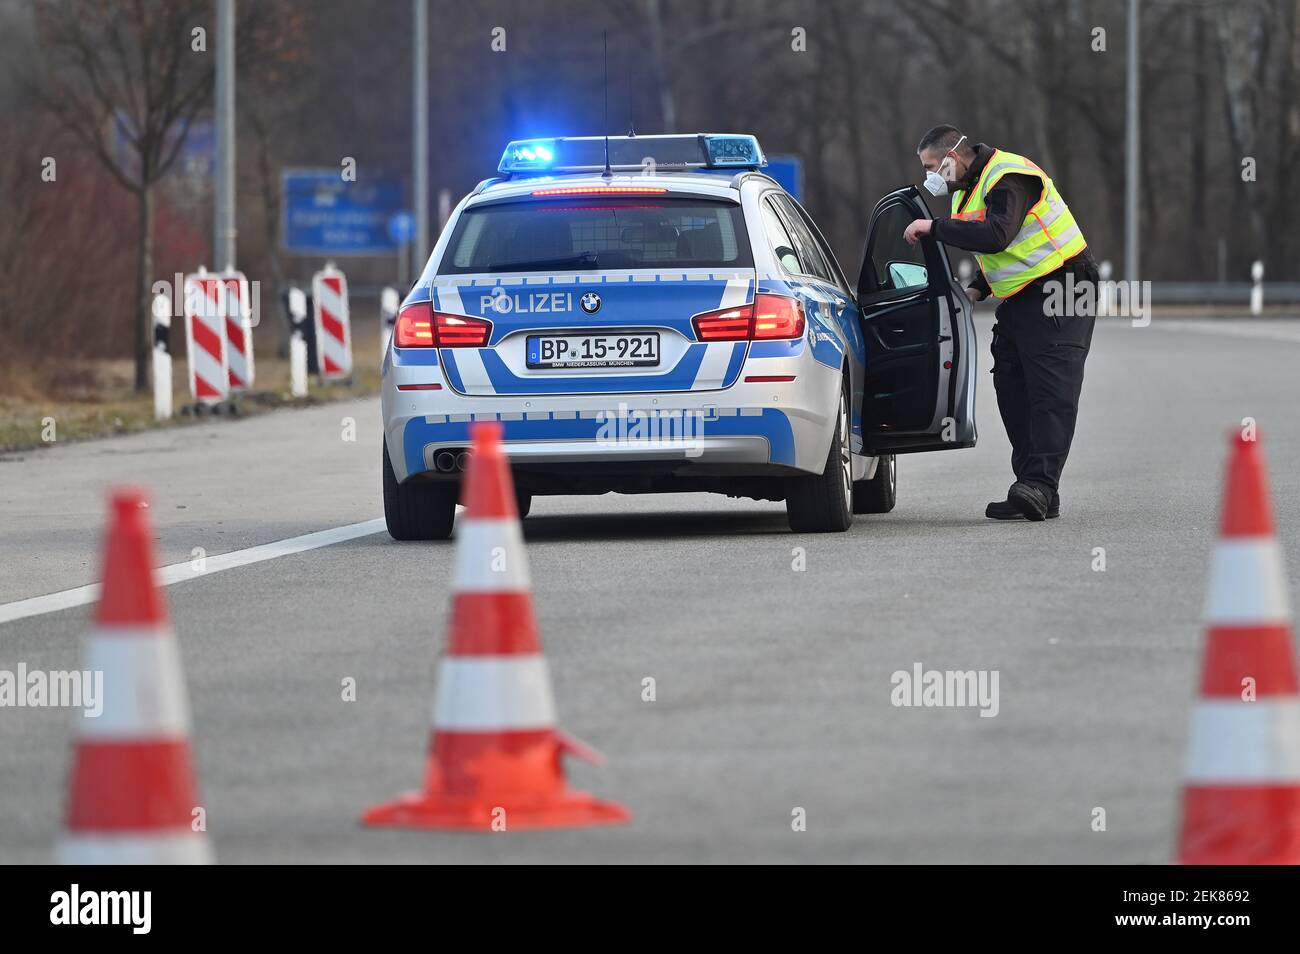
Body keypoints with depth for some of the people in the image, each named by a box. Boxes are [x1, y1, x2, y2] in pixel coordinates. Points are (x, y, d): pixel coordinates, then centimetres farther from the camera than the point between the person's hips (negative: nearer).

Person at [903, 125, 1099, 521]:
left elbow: (996, 236, -33)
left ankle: (1040, 486, -26)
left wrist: (935, 228, -26)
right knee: (1013, 393, 3)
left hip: (1061, 293, -10)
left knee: (1051, 393, -16)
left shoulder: (1009, 178, -18)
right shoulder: (969, 187, 15)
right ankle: (1036, 494, 2)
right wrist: (977, 290, 9)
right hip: (1018, 302, 10)